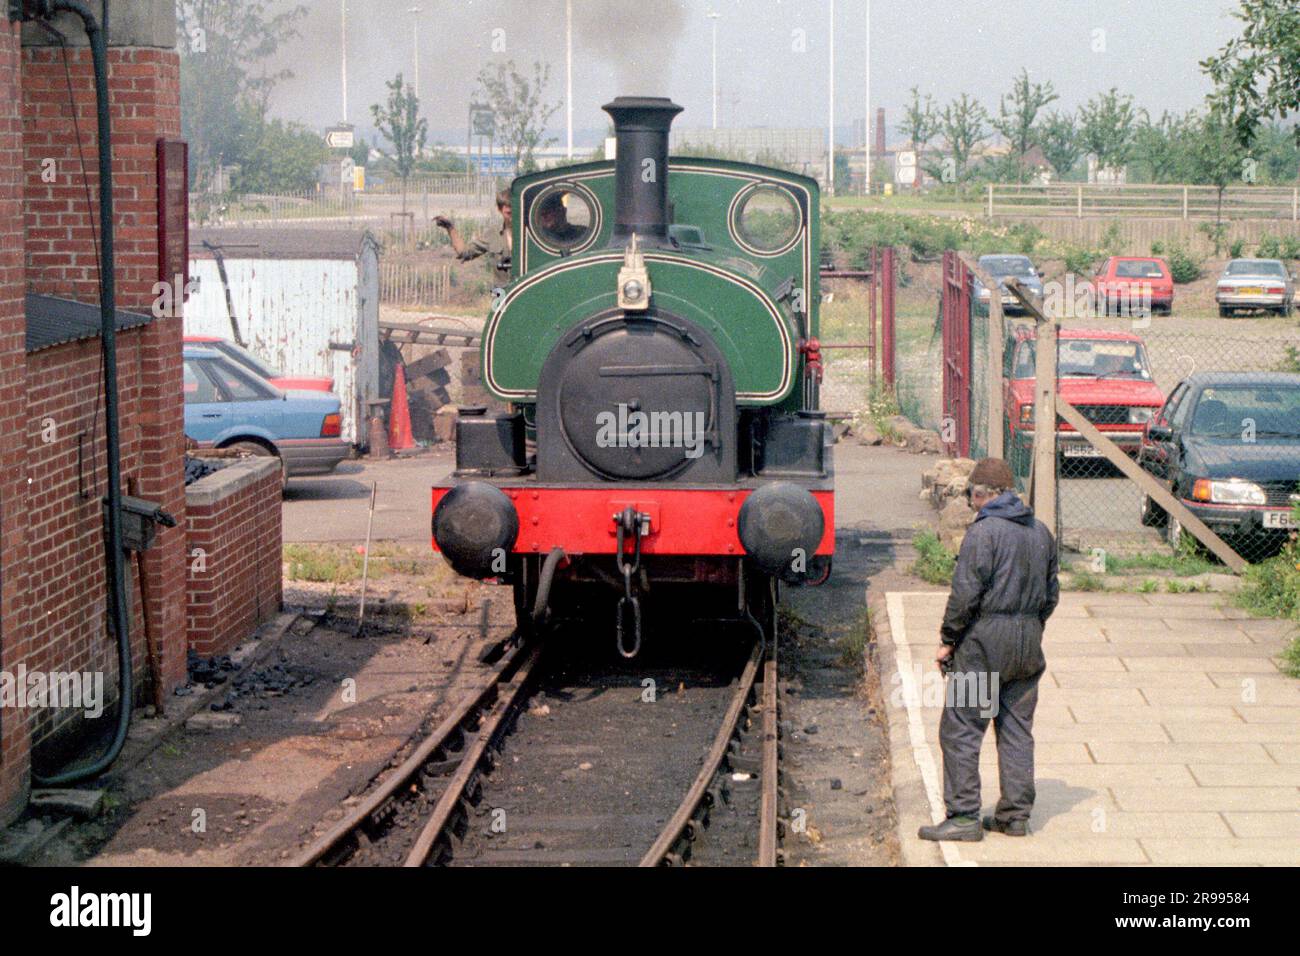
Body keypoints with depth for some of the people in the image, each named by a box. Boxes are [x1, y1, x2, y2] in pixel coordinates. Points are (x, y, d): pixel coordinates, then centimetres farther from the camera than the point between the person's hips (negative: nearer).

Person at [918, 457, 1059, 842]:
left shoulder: (983, 532, -13)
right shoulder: (1040, 532, 11)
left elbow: (965, 594, -16)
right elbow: (1051, 593, 16)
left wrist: (948, 640, -7)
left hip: (984, 640, -8)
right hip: (1028, 644, 8)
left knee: (960, 728, -2)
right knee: (1017, 729, 12)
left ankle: (964, 815, -4)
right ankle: (1015, 814, 14)